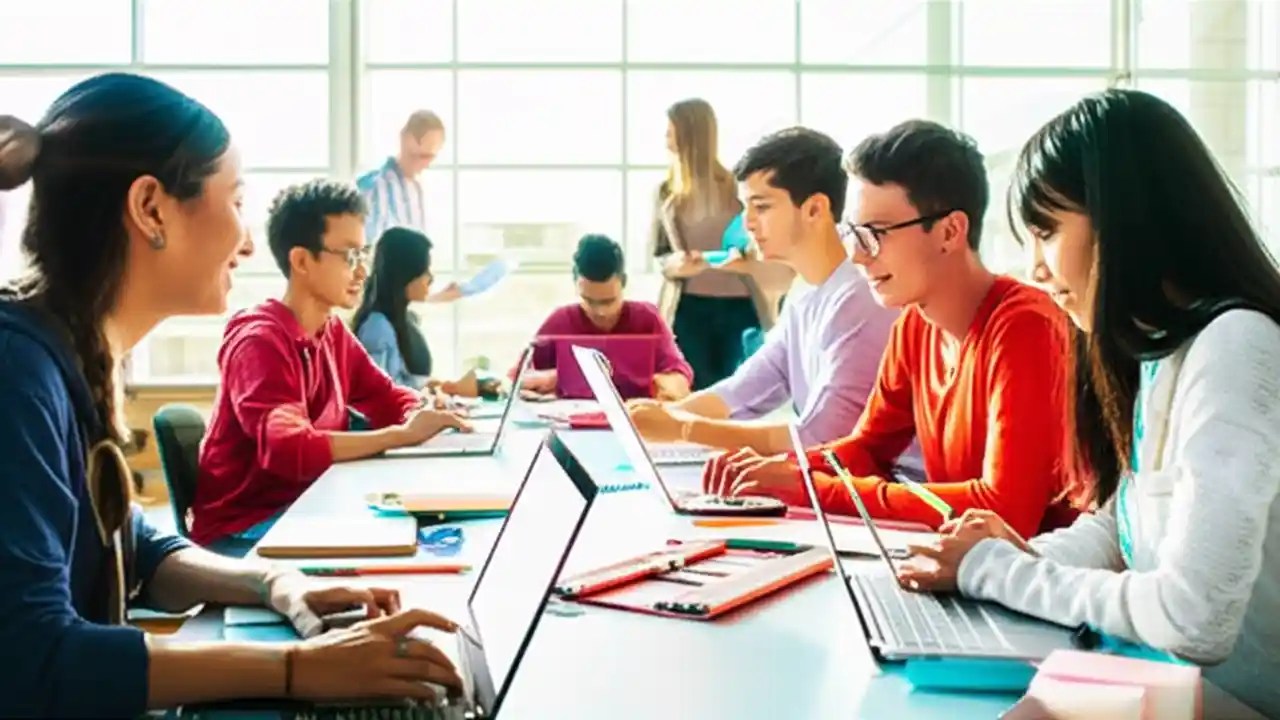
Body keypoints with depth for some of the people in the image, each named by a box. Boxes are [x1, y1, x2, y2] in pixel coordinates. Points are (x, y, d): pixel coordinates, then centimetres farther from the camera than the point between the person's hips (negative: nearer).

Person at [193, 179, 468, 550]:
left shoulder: (333, 331, 5)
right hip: (244, 528, -7)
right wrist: (402, 435, -31)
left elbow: (391, 400, 12)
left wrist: (428, 413, -11)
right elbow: (288, 450, -32)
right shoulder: (259, 341, -19)